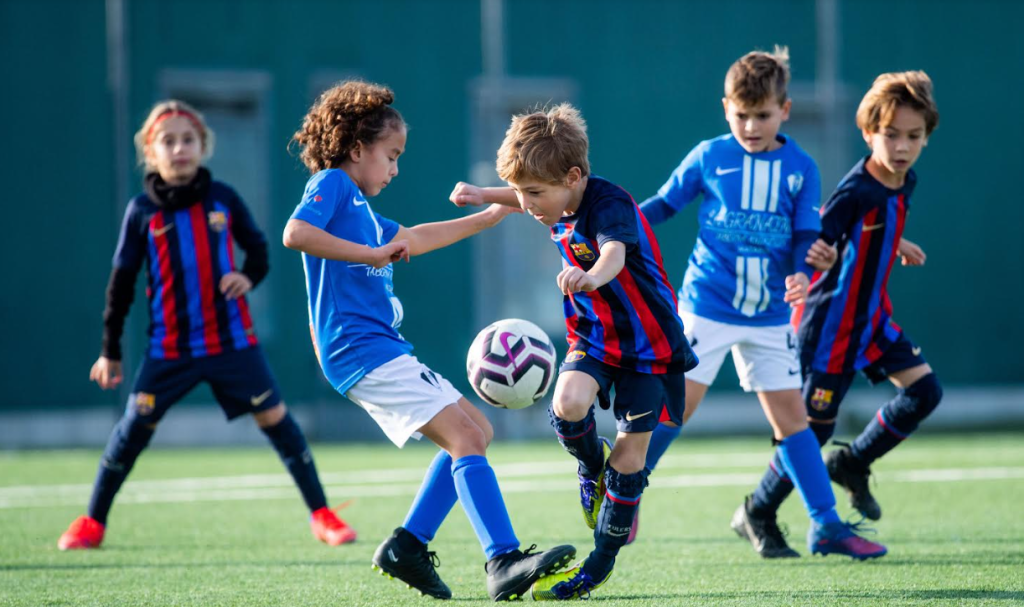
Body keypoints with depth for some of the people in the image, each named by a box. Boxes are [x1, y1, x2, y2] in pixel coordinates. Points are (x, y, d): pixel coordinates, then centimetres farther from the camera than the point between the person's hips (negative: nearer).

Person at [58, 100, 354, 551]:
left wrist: (249, 276, -11)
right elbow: (122, 283, 4)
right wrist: (110, 351, 5)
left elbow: (257, 246, 12)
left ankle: (322, 514, 7)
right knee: (135, 425, -2)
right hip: (169, 346, 0)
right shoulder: (143, 211, -2)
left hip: (232, 340, 0)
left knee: (275, 417, -2)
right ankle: (93, 521, 14)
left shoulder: (223, 199, 0)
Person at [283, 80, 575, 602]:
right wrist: (369, 254, -21)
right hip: (361, 348, -11)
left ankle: (408, 545, 10)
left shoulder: (358, 203, 25)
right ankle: (503, 562, -28)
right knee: (465, 438, -18)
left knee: (476, 431, 13)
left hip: (381, 350, 11)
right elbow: (296, 233, -24)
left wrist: (487, 218, 44)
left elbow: (412, 239, 39)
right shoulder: (331, 184, -5)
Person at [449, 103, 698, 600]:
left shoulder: (609, 205, -28)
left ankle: (600, 563, 11)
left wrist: (592, 277, -72)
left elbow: (615, 252, -51)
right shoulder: (560, 204, -5)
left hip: (648, 342, -6)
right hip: (594, 336, 6)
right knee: (567, 405, -24)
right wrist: (485, 196, 18)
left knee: (630, 451, -2)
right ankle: (592, 467, 10)